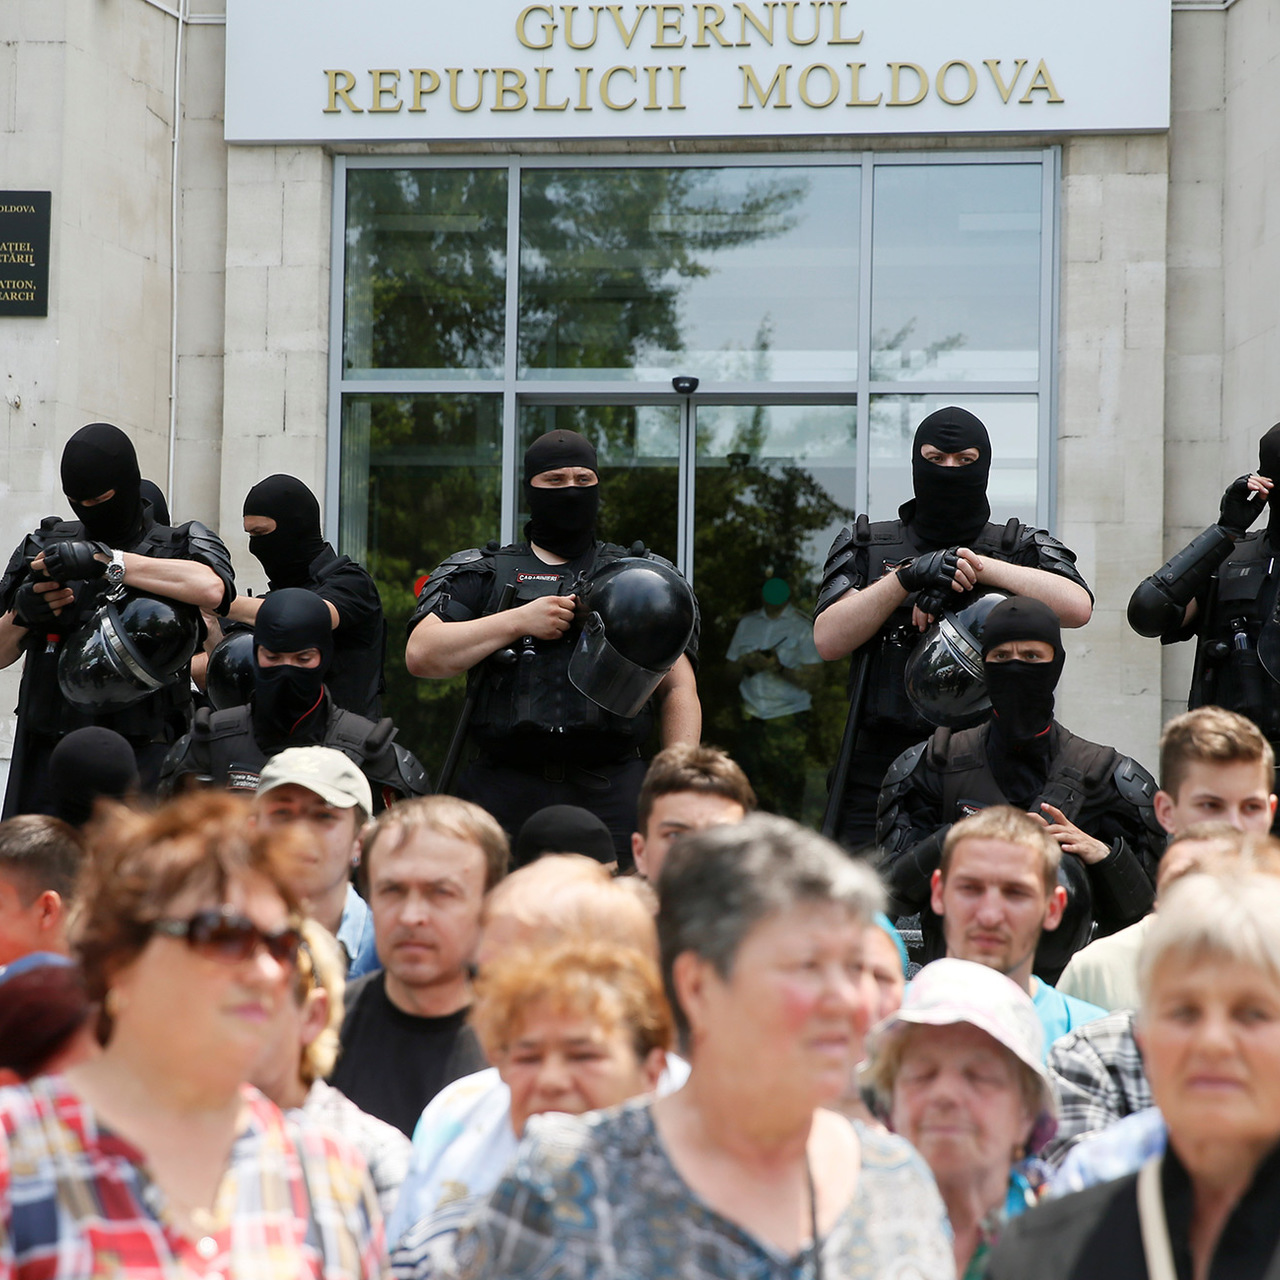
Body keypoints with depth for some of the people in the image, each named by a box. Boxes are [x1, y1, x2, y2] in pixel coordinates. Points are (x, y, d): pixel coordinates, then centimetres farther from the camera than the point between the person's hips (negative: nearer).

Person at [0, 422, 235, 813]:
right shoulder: (43, 547, 15)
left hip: (141, 763, -3)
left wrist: (105, 560, -20)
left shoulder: (179, 545, 4)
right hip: (47, 762, 3)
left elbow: (212, 589, -22)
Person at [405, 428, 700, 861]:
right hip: (505, 791, 0)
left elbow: (677, 689, 13)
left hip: (612, 797, 0)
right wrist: (518, 622, -6)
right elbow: (421, 655, 1)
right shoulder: (481, 576, 15)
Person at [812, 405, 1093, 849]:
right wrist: (908, 577, -11)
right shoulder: (864, 546, 14)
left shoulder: (1024, 549, 12)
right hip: (880, 775, 1)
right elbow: (829, 640, 0)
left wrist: (980, 566, -11)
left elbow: (1077, 607, -9)